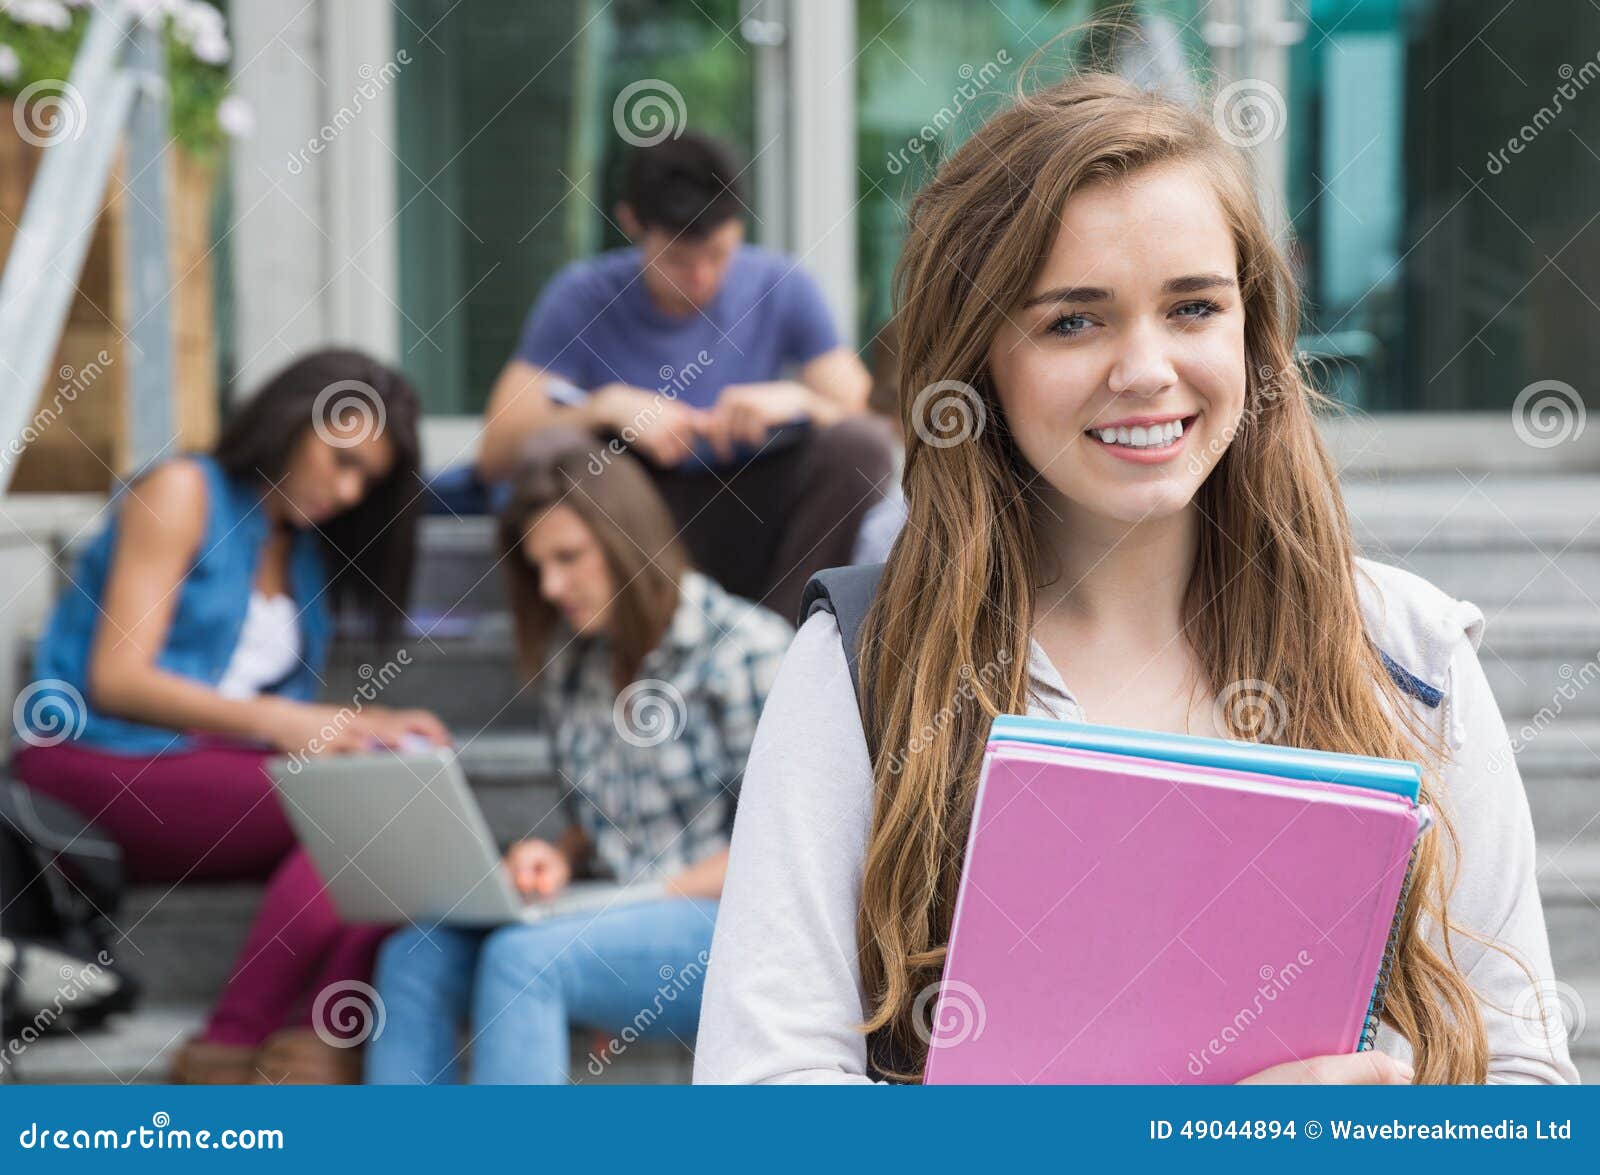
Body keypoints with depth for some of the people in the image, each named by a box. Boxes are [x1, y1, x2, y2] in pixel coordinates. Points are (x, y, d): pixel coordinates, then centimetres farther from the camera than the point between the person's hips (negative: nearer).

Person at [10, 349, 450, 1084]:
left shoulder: (307, 549, 21)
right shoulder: (183, 493, -1)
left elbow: (291, 710, 15)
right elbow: (116, 678, -11)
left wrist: (369, 724, -6)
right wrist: (273, 721, -23)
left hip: (213, 771, 6)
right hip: (98, 770, -6)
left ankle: (322, 1037, -37)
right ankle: (233, 1045, -28)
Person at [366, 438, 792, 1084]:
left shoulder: (742, 647, -7)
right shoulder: (571, 663, 14)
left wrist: (658, 898, -13)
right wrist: (557, 859, 1)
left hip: (726, 923, -7)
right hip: (622, 917, 7)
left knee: (522, 957, -32)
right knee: (414, 956, -17)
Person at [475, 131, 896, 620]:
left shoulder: (781, 287, -3)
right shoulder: (582, 299, -7)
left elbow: (861, 413, -6)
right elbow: (496, 455, -12)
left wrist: (798, 399, -26)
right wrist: (605, 407, -26)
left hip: (751, 527, 1)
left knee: (862, 445, -24)